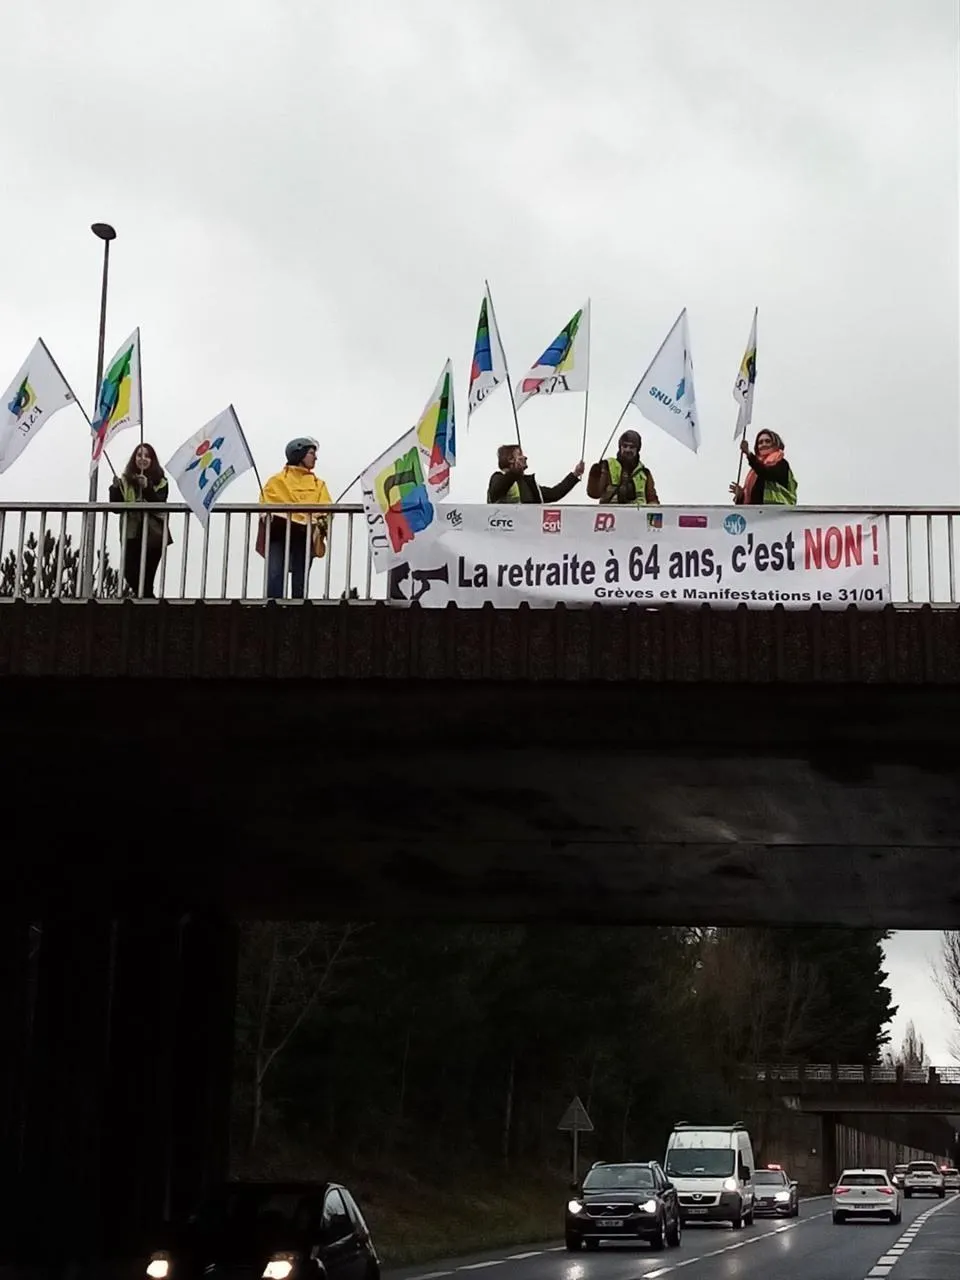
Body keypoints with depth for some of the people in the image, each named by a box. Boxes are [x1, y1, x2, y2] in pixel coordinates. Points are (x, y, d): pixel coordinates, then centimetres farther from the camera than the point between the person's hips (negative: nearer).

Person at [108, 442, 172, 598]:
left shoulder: (160, 481, 5)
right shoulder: (125, 480, 9)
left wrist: (147, 488, -21)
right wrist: (115, 488, -13)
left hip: (153, 535, -2)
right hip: (131, 534, 2)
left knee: (147, 579, -4)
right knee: (130, 574, -9)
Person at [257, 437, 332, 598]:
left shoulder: (318, 484, 23)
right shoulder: (277, 481, 16)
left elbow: (326, 507, 8)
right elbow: (266, 503, 5)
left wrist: (321, 521, -13)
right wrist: (269, 516, -17)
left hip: (304, 535, 3)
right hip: (279, 532, -3)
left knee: (300, 579, 0)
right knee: (274, 574, -17)